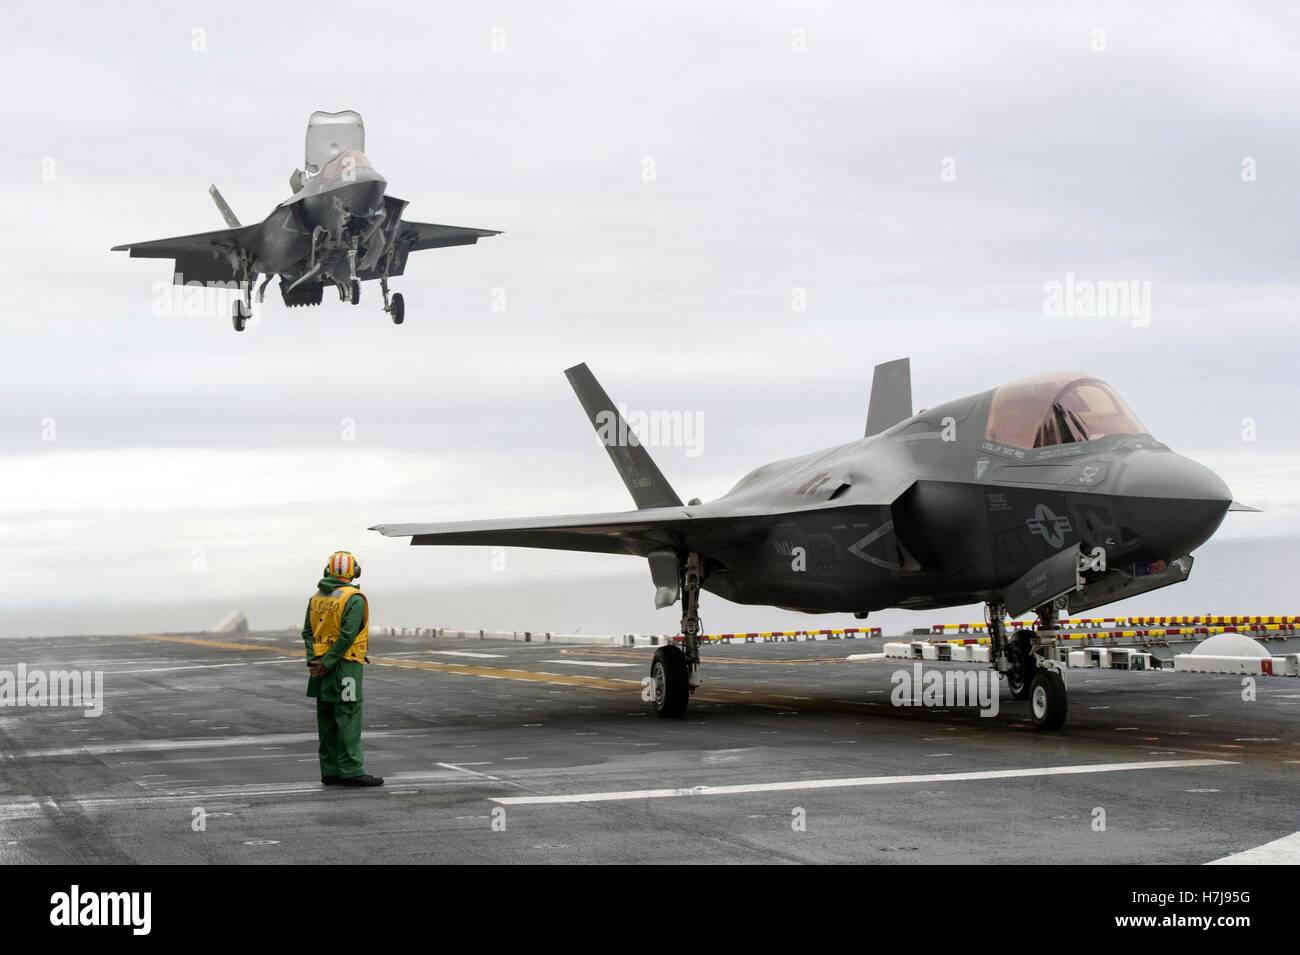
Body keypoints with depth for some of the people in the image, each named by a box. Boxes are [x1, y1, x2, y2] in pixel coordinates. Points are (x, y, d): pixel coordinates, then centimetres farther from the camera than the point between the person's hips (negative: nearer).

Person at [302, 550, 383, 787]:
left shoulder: (316, 598, 12)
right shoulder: (354, 599, -10)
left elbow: (308, 632, 6)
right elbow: (347, 635, -17)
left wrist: (313, 660, -4)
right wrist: (326, 664, -15)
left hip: (321, 666, 7)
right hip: (345, 665, -7)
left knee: (327, 721, 9)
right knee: (348, 718, -7)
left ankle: (330, 771, 12)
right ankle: (351, 770, -10)